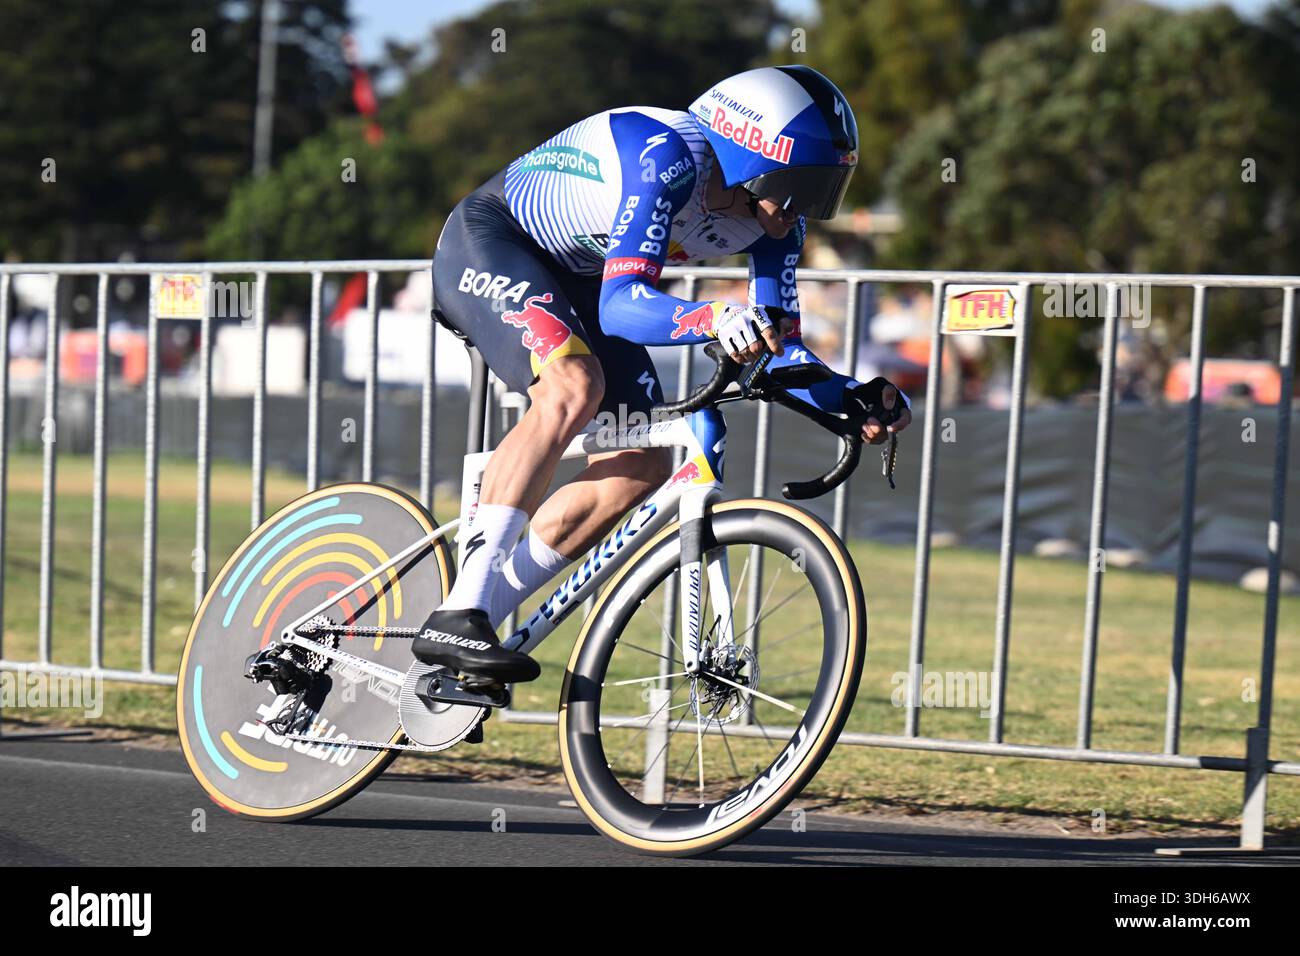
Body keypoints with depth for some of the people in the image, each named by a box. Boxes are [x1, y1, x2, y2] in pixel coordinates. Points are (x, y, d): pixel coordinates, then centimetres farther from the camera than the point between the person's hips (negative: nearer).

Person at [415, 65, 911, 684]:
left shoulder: (773, 220, -11)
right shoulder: (666, 158, -33)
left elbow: (778, 351, -8)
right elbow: (623, 304, -42)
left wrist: (854, 399, -26)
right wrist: (713, 320, -60)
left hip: (573, 283, 8)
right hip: (488, 241, -8)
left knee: (642, 465, -6)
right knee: (574, 388, -34)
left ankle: (483, 612, 3)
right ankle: (455, 619, -35)